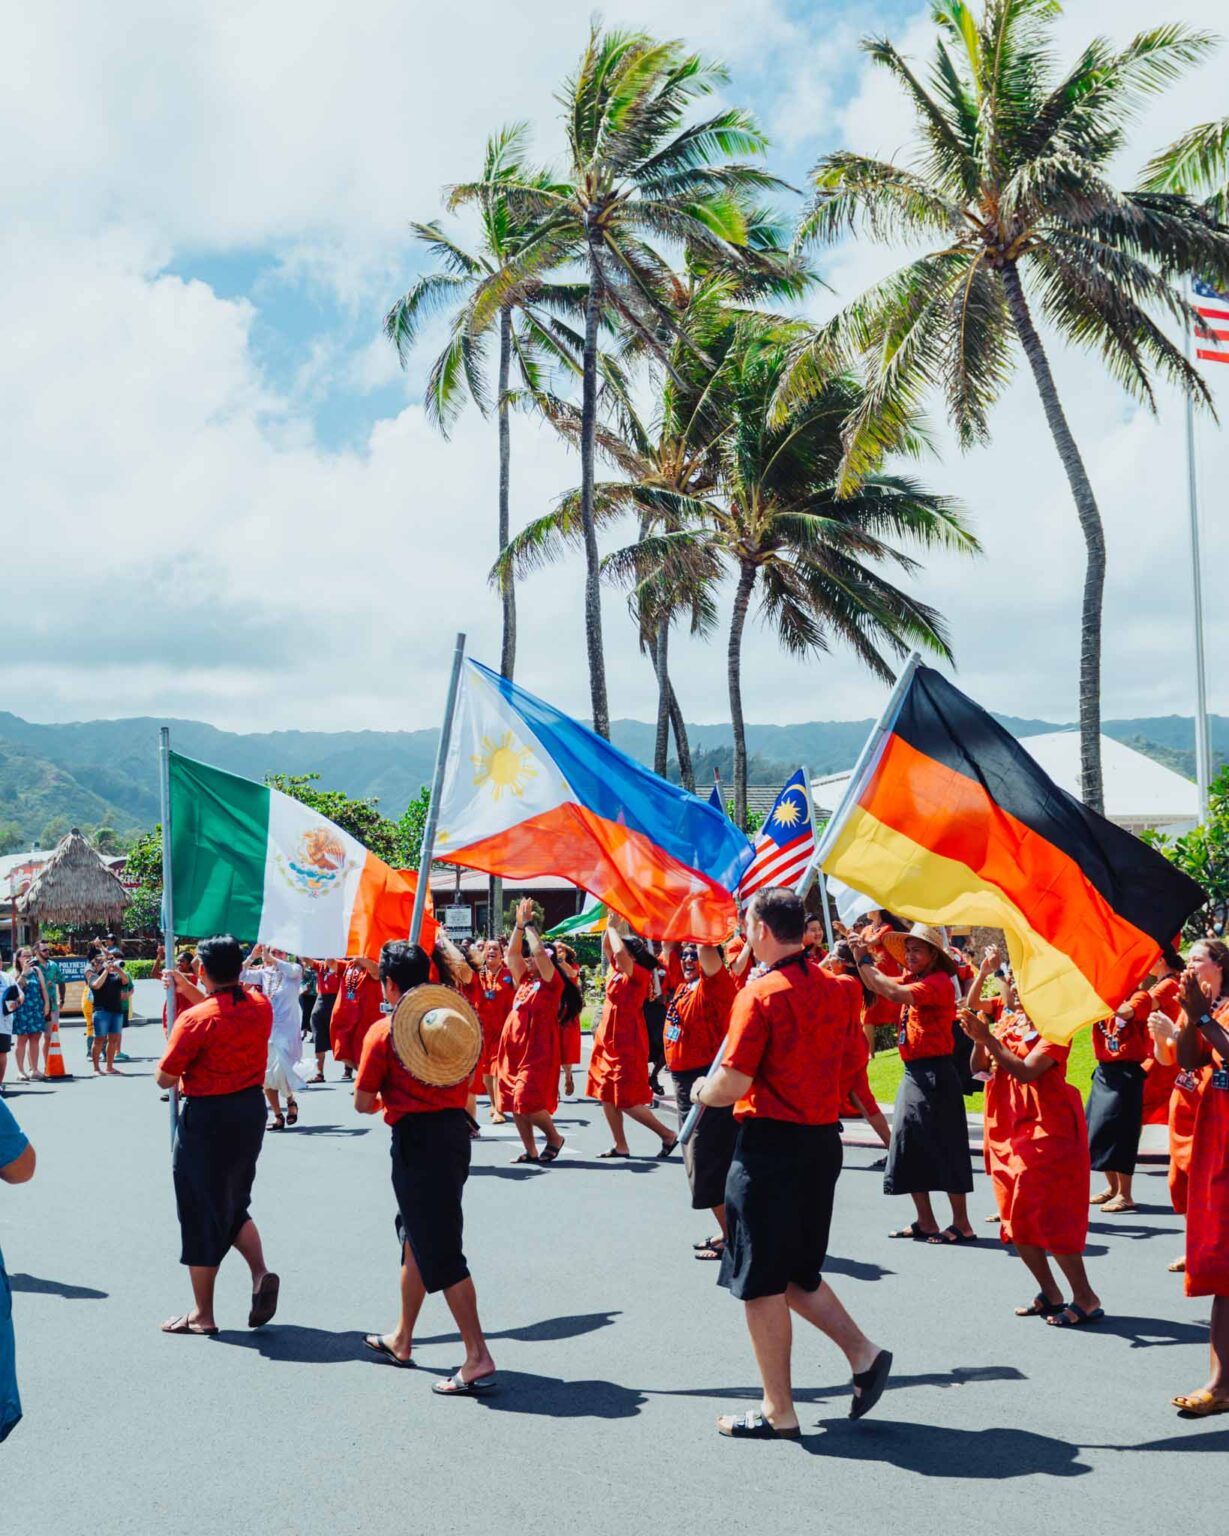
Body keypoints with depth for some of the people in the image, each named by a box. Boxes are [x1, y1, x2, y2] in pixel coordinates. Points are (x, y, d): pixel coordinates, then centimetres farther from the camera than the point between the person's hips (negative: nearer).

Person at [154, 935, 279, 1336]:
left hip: (208, 1117, -6)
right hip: (252, 1108, 6)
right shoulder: (261, 1006, -2)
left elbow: (164, 1079, -14)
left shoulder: (194, 1020, -20)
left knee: (202, 1213, 6)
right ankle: (261, 1273, 2)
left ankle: (202, 1315, 16)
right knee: (234, 1204, 23)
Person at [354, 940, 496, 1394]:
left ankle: (478, 1358, -7)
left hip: (415, 1140, -7)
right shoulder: (455, 1019, 6)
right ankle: (401, 1339, 36)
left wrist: (383, 1102, 14)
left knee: (440, 1253, -4)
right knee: (415, 1237, 23)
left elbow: (363, 1103, -8)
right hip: (455, 1130, 7)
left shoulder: (383, 1032, -11)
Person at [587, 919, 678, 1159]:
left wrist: (613, 927, -16)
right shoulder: (617, 971, 8)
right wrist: (610, 924, 3)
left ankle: (668, 1135, 9)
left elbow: (620, 952, -29)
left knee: (627, 1102, -5)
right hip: (607, 1042, 9)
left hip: (627, 1046, -9)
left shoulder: (640, 975, -14)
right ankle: (620, 1146, 17)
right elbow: (607, 948, 15)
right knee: (606, 1096, 9)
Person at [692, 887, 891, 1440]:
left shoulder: (760, 994, -16)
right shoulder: (836, 989, 5)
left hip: (770, 1145, -7)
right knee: (797, 1271, 22)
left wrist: (702, 1091, 2)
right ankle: (863, 1353, 11)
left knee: (762, 1283, 4)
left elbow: (732, 1086, -19)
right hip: (824, 1140, 8)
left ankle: (778, 1413, 11)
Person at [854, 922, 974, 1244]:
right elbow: (877, 985, 18)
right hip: (913, 1073, 9)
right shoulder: (913, 979, 13)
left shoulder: (939, 982, -15)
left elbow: (895, 994, -29)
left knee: (944, 1150, -4)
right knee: (910, 1144, 10)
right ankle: (925, 1222, 18)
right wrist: (861, 957, 3)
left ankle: (962, 1225, 5)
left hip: (935, 1074, -9)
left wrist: (865, 961, -19)